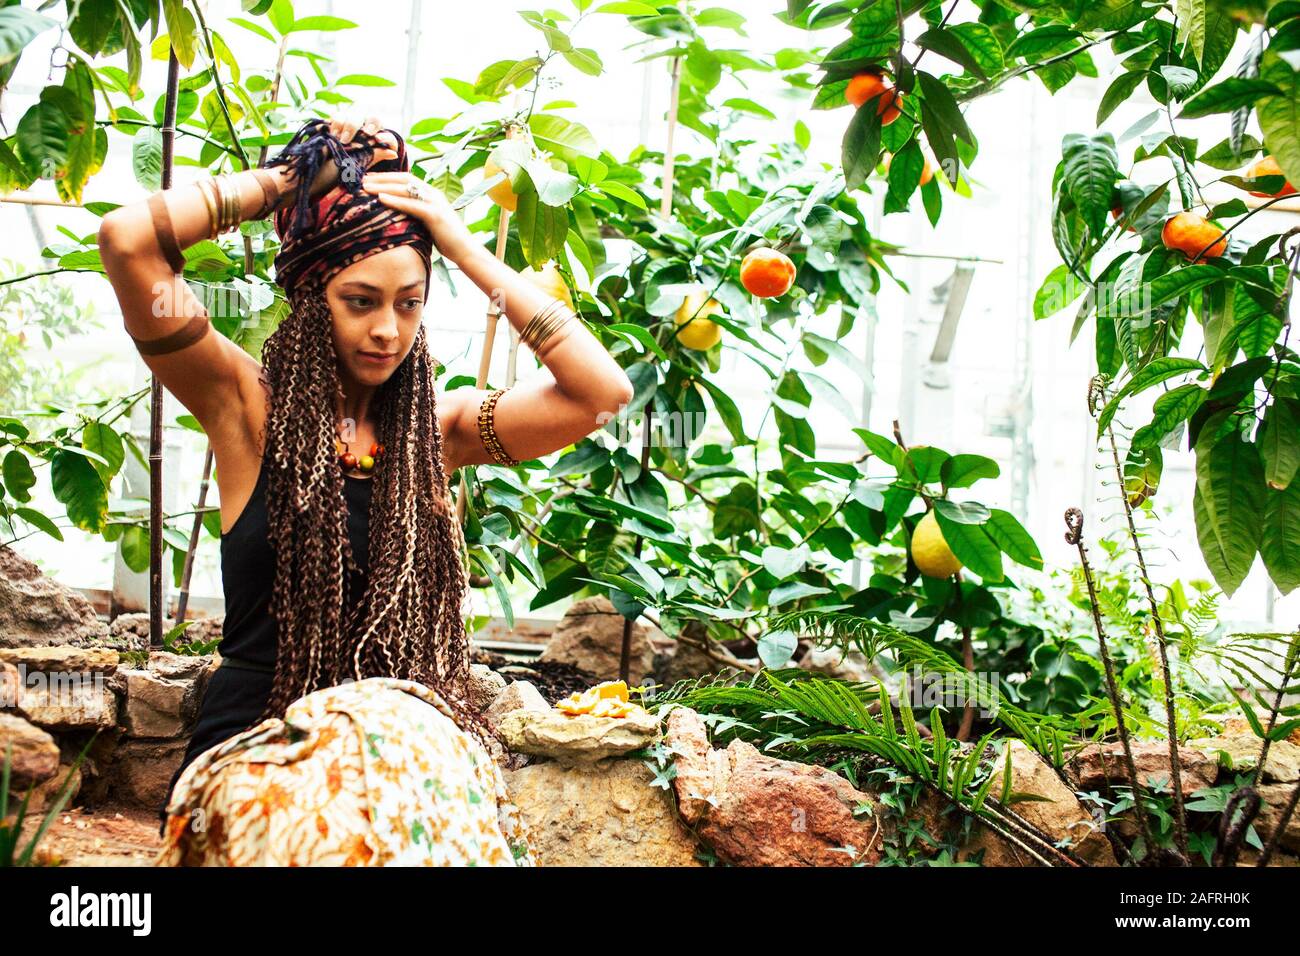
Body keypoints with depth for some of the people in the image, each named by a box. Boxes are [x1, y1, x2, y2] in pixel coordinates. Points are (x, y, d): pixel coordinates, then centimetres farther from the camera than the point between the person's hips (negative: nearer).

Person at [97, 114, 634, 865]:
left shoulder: (439, 428, 8)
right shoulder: (249, 406, 1)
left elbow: (603, 391, -5)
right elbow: (129, 239, -12)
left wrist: (466, 248, -2)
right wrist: (284, 180, 0)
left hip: (410, 743, 3)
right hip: (259, 753, -2)